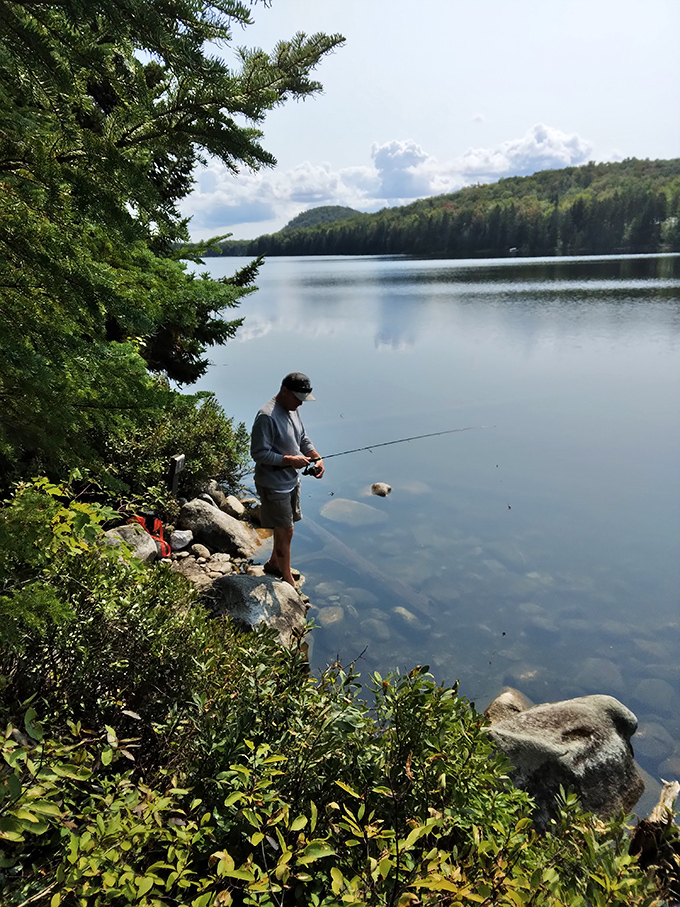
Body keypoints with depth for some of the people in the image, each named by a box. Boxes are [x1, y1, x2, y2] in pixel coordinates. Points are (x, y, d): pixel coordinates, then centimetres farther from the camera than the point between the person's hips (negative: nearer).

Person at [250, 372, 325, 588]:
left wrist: (317, 457, -3)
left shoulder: (292, 410, 4)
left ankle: (274, 563, 42)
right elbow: (259, 453, -26)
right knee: (285, 531, -1)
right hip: (274, 484, -9)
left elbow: (303, 439, 14)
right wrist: (291, 460, -26)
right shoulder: (267, 417, -25)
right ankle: (287, 581, 13)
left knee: (284, 526, 21)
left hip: (291, 480, 9)